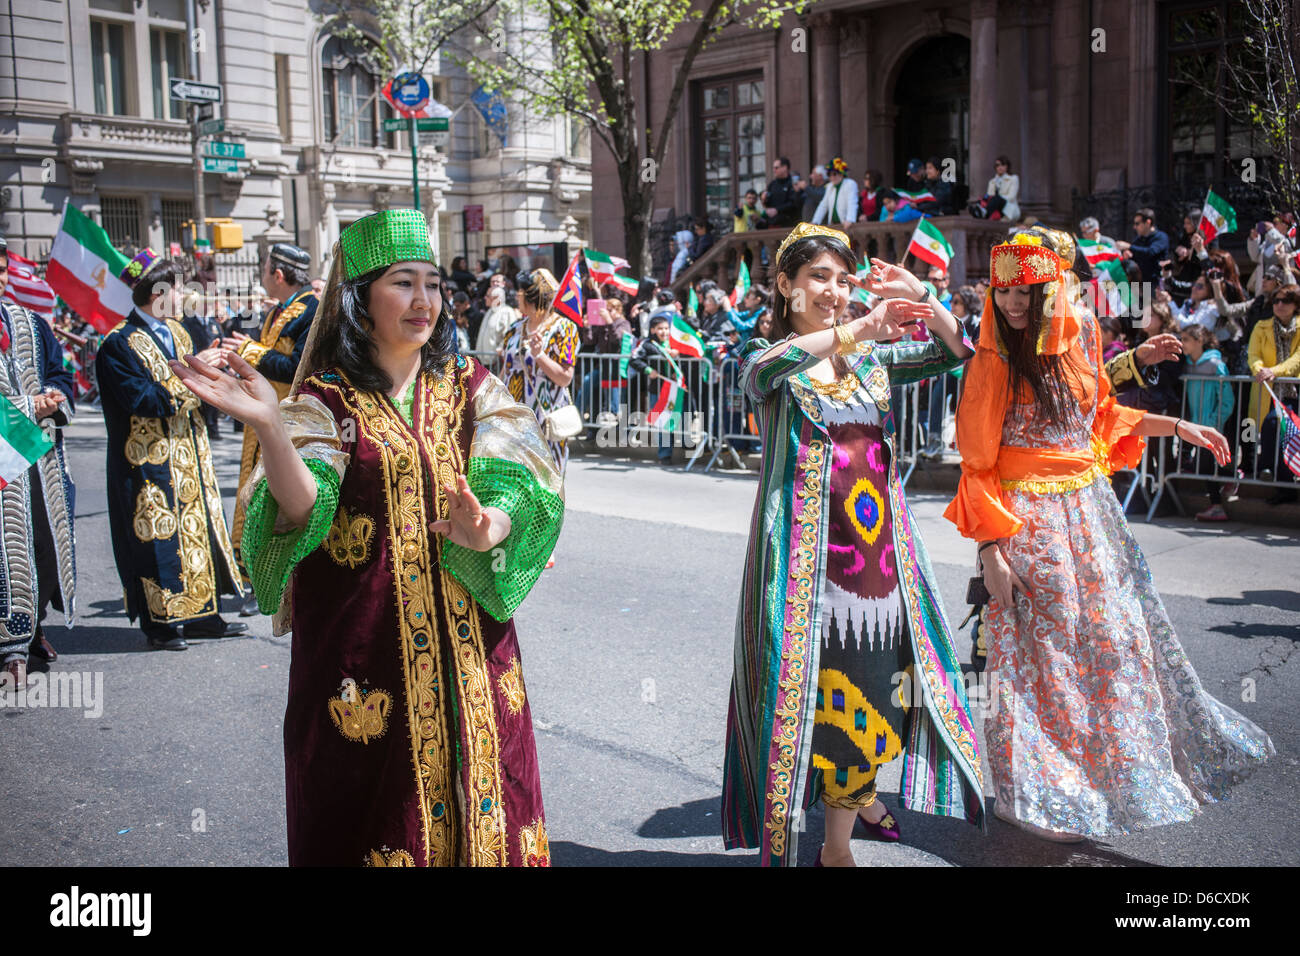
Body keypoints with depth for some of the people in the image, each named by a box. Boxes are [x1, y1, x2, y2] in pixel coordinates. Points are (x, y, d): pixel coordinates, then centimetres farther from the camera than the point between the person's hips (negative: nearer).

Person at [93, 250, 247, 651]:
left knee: (198, 527, 11)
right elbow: (149, 400, -22)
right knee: (158, 537, -1)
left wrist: (212, 367, -3)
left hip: (188, 454, 8)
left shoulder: (176, 331, 11)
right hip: (151, 462, -8)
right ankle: (158, 623, 11)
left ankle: (201, 613, 20)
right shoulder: (119, 344, -14)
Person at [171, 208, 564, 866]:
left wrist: (485, 529, -30)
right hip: (363, 635, -2)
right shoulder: (326, 399, -2)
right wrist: (270, 426, -35)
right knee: (375, 801, 6)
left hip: (466, 633, 3)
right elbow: (303, 510, -18)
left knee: (474, 795, 11)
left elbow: (518, 488, -8)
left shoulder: (470, 386, 5)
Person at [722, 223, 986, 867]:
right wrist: (858, 328, -34)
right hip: (807, 554, -4)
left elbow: (955, 352, 10)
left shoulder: (872, 358, 12)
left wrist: (921, 298, -8)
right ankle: (782, 843, 19)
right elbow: (762, 367, -25)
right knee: (803, 691, 0)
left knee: (874, 691, 11)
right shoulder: (770, 359, -1)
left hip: (880, 546, 5)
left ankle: (837, 847, 33)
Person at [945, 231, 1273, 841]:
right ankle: (1045, 797, 18)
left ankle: (1122, 773, 36)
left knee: (1117, 640, 16)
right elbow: (977, 464, -12)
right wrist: (990, 549, -16)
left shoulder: (1081, 338, 2)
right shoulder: (993, 362, -13)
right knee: (1046, 656, 2)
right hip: (1031, 522, -6)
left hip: (1092, 511, 6)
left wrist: (1176, 426, 9)